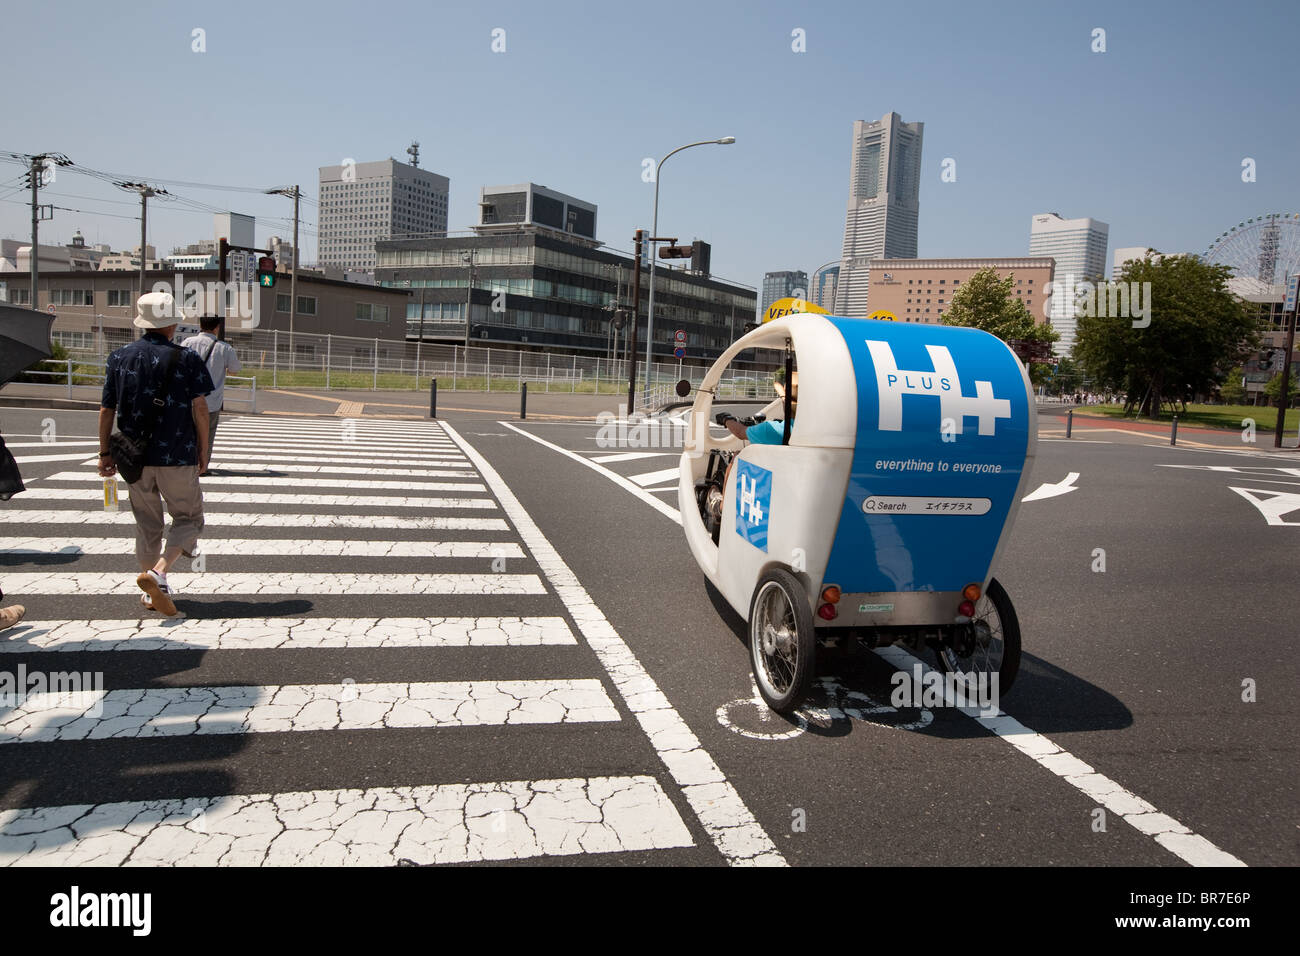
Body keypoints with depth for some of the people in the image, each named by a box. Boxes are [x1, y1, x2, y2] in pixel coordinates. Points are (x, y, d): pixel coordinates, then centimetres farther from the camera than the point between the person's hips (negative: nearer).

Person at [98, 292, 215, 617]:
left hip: (134, 457, 4)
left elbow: (106, 410, 5)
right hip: (177, 456, -4)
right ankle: (158, 573, -13)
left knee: (147, 524, 16)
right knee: (189, 518, 8)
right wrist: (203, 450, 2)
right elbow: (199, 408, -7)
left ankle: (151, 592, 23)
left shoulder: (119, 358, 4)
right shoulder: (186, 359, -5)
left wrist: (105, 452, 12)